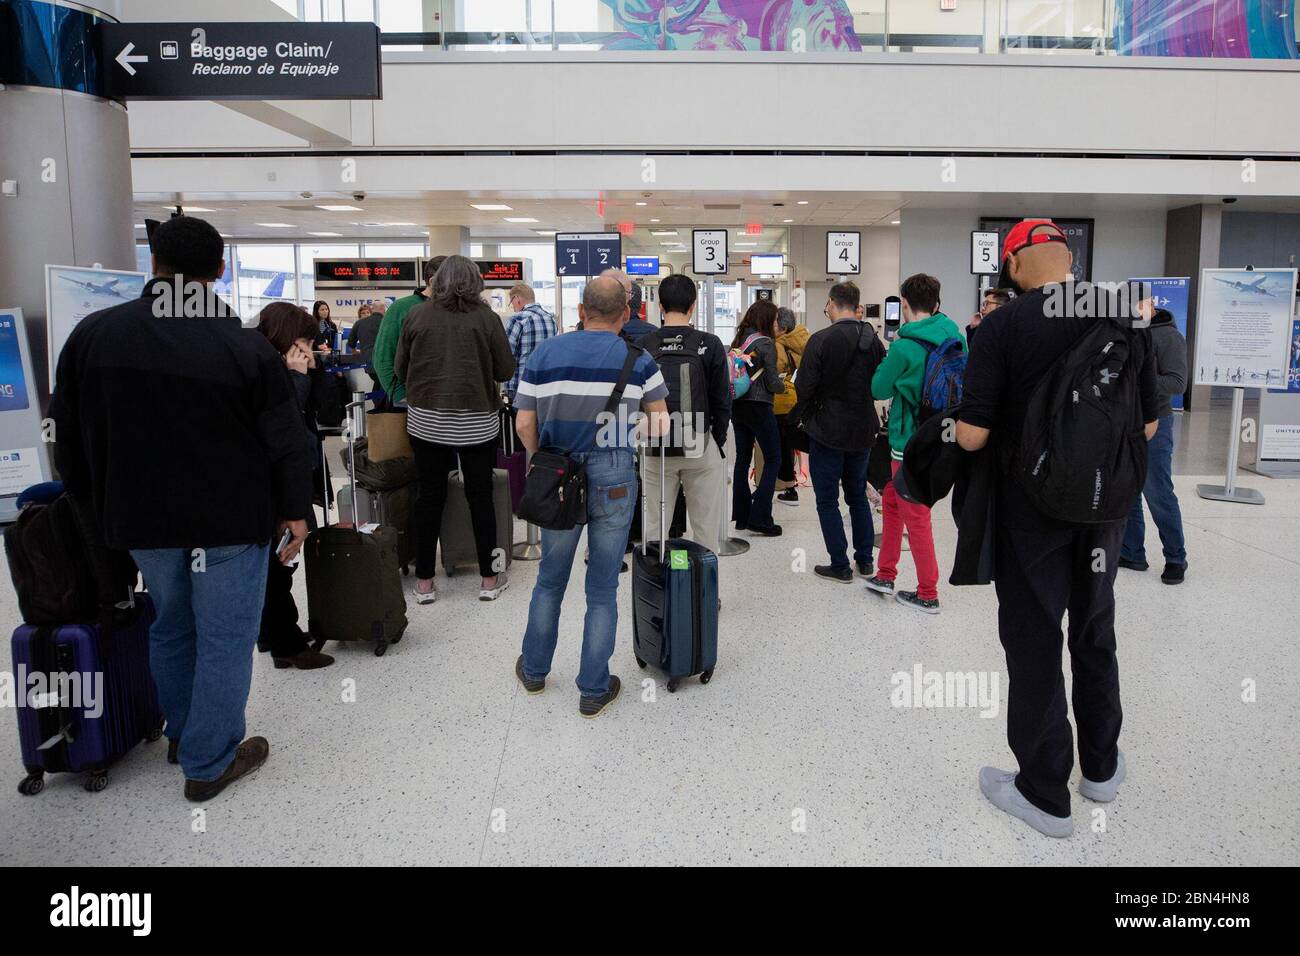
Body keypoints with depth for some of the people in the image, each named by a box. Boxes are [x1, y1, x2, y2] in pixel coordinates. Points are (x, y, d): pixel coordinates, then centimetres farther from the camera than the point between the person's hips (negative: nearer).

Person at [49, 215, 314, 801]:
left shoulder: (92, 334, -1)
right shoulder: (247, 348, -14)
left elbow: (68, 434, 8)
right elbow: (285, 442, -10)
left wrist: (95, 501, 19)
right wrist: (295, 510, 2)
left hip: (141, 517, 5)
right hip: (231, 521, -4)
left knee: (172, 625, 23)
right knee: (225, 638, 8)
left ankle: (182, 734, 39)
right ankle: (208, 763, 18)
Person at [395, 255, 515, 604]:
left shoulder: (417, 315, -1)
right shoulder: (486, 317, -5)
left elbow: (400, 369, 6)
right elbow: (506, 370, -1)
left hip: (426, 420, 2)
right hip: (477, 421, -1)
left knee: (430, 496, 10)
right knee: (480, 495, 9)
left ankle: (424, 582, 17)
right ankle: (490, 579, 18)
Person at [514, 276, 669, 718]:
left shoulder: (545, 353, 0)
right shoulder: (637, 358, -4)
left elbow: (525, 424, 0)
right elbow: (659, 417, 4)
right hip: (613, 476, -2)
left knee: (550, 578, 19)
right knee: (603, 589, 8)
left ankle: (534, 670, 35)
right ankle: (594, 690, 17)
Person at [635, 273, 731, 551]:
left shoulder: (642, 346, -3)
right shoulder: (710, 345, -6)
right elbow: (722, 400, -3)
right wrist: (717, 441, 10)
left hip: (655, 448, 1)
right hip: (700, 448, -1)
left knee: (653, 529, 9)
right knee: (705, 529, 9)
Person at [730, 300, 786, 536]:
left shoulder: (738, 341, 9)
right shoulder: (765, 344, -11)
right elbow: (772, 383, -12)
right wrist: (784, 385, 9)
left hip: (737, 406, 7)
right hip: (758, 408, -7)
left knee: (742, 460, 13)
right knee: (773, 459, 2)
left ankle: (741, 516, 18)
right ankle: (759, 517, -3)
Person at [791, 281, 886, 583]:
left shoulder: (821, 340, -17)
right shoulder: (873, 340, 0)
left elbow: (805, 386, -15)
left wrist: (801, 415, 2)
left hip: (828, 431, -6)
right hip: (863, 431, 6)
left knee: (827, 500, 5)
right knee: (858, 495, 19)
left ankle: (840, 565, 8)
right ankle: (865, 560, 24)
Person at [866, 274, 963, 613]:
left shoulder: (905, 347, -20)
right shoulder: (956, 339, 1)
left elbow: (879, 389, -6)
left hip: (911, 442, -7)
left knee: (915, 516, 3)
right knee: (892, 501, 21)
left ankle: (928, 594, 14)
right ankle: (885, 576, 29)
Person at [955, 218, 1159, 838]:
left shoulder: (1003, 326, -16)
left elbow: (972, 435, -19)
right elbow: (1147, 423, 6)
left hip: (1031, 512, -5)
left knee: (1033, 645, 6)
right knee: (1095, 635, 20)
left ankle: (1045, 795, 18)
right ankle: (1101, 766, 37)